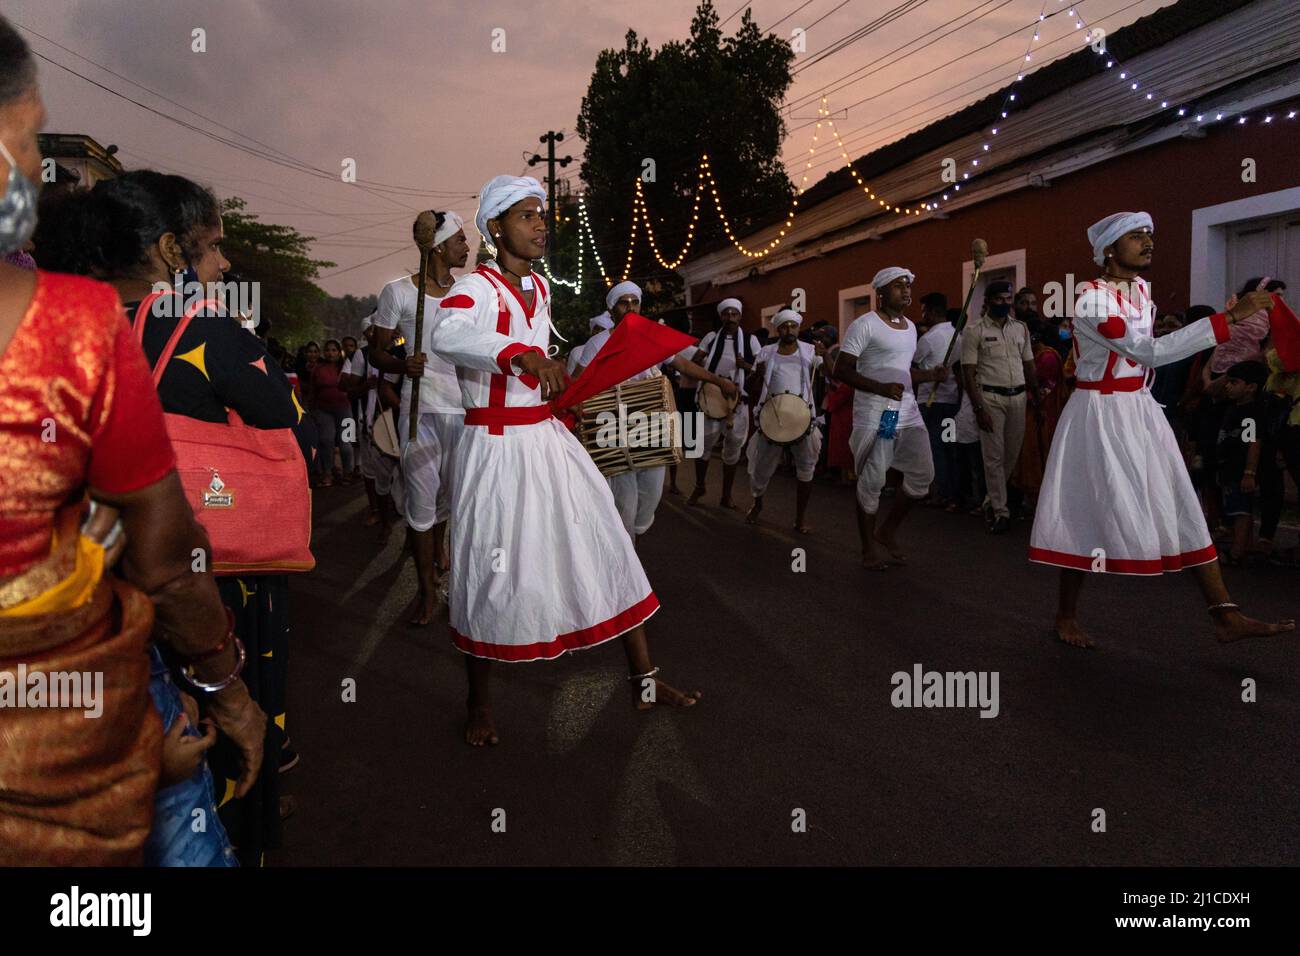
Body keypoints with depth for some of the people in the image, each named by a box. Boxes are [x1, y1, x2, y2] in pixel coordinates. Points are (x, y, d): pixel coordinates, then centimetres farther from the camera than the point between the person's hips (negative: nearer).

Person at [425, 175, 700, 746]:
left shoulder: (540, 288, 11)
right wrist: (523, 355, -49)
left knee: (606, 544, 4)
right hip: (495, 447, -7)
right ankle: (479, 703, 23)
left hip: (546, 439, 7)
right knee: (491, 570, 1)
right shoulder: (476, 287, -12)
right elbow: (447, 336, -36)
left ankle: (644, 679, 16)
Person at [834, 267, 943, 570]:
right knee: (872, 481, -2)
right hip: (874, 414, -7)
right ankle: (869, 549, 13)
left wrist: (931, 375, 7)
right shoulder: (865, 324, -8)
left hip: (908, 411, 7)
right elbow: (841, 370, -13)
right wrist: (881, 388, -24)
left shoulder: (910, 326, 16)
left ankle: (888, 531, 22)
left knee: (923, 474, 3)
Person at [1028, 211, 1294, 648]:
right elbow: (1150, 352, -28)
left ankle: (1225, 616, 6)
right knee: (1091, 512, -1)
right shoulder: (1092, 298, -18)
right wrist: (1230, 316, -28)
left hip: (1141, 410, 8)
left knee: (1181, 507, 3)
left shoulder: (1141, 287, 9)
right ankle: (1066, 614, 15)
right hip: (1099, 414, -8)